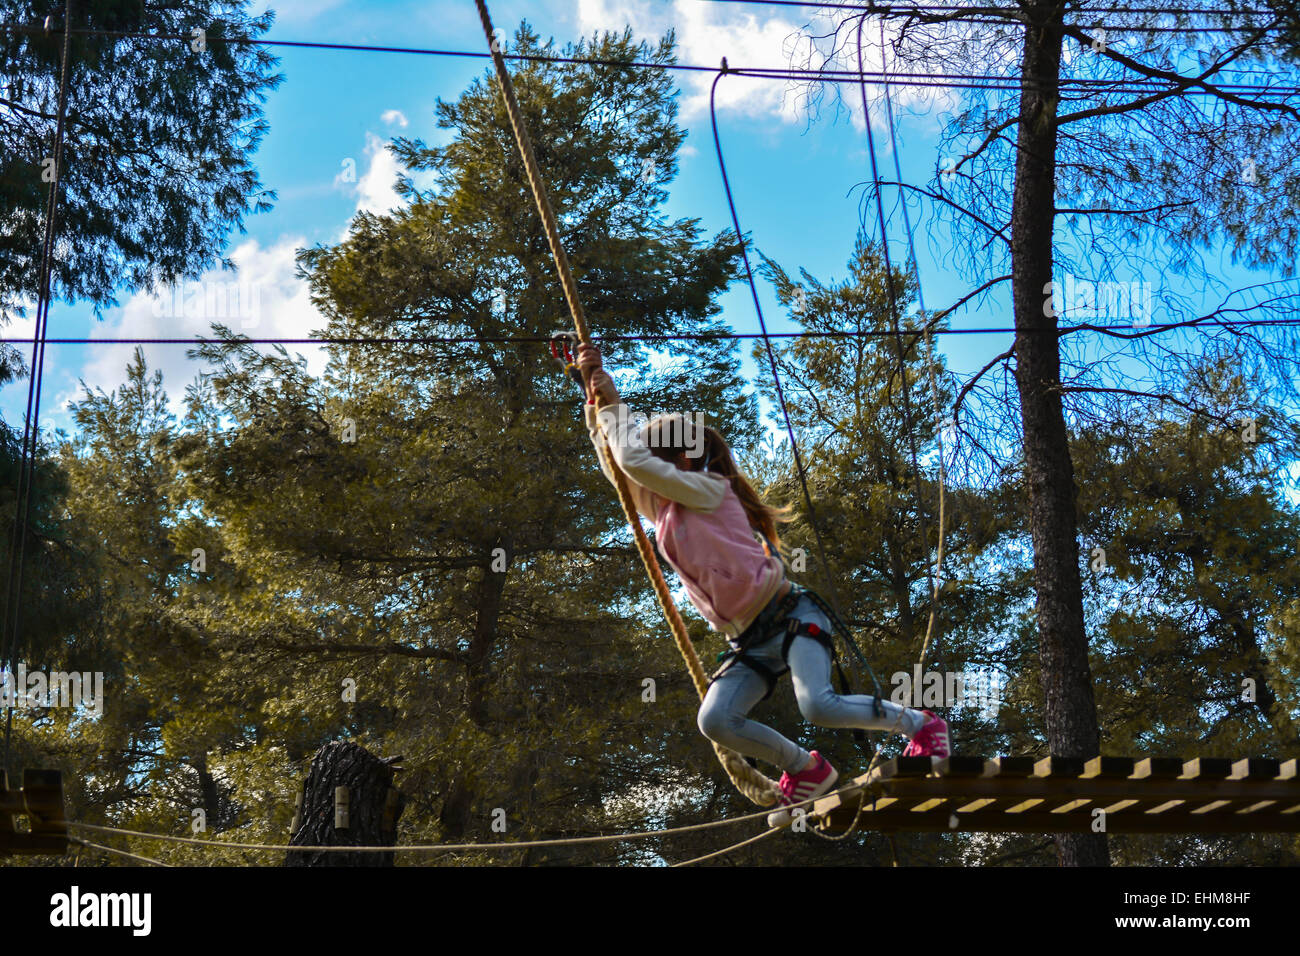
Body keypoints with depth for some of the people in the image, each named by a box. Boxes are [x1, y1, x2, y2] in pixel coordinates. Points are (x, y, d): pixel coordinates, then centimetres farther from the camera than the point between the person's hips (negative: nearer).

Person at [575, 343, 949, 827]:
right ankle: (806, 769, 7)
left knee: (818, 705, -26)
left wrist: (614, 403, -4)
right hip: (750, 642, 7)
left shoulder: (707, 489, -6)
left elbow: (633, 459, -16)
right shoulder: (663, 513, 15)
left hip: (790, 617, -7)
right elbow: (613, 461, 15)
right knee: (715, 720, -14)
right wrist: (593, 395, 8)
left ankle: (920, 724, -1)